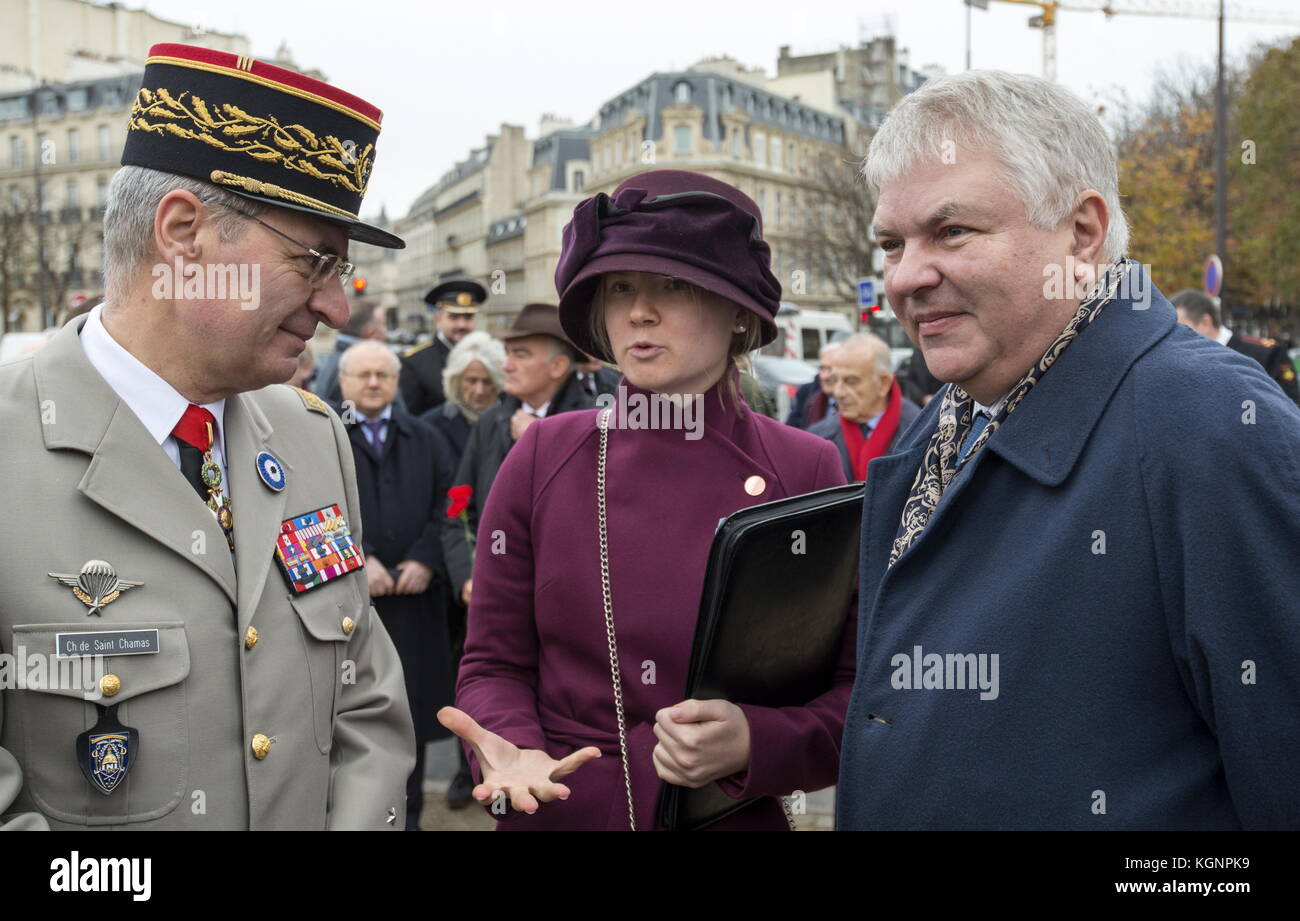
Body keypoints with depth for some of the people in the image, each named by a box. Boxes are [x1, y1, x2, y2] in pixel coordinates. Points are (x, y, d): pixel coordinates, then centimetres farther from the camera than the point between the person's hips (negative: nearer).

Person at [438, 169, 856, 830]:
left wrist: (752, 743, -22)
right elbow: (495, 662, -1)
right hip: (558, 812, 1)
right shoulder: (543, 458, -5)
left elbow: (854, 692, -5)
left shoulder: (807, 470, -8)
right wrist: (511, 753, -20)